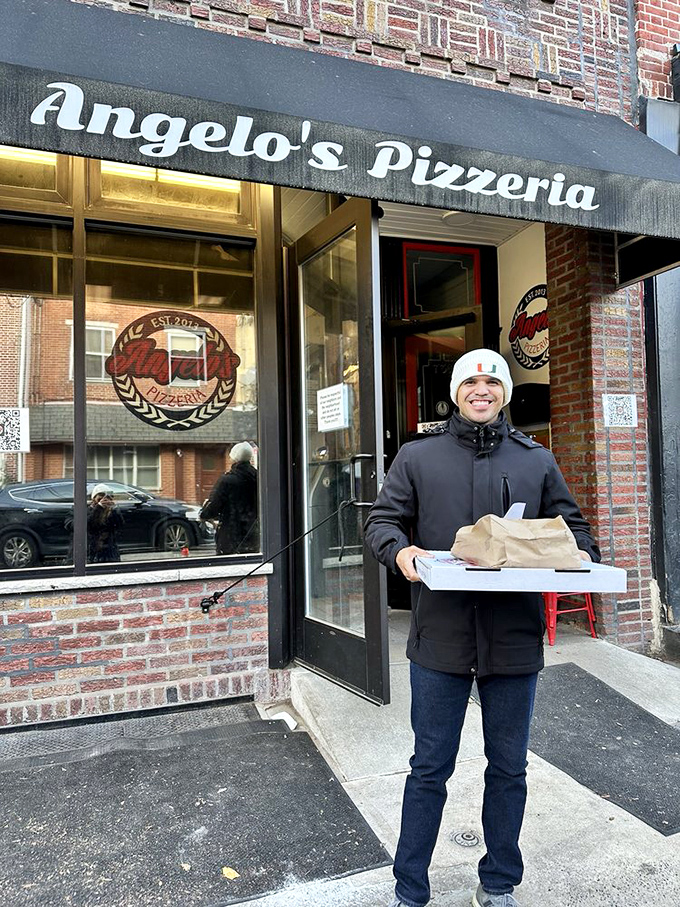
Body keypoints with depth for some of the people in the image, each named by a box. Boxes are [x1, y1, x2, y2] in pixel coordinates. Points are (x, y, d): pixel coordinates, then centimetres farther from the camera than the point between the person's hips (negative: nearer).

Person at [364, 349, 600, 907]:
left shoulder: (538, 462, 10)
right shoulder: (417, 457, 5)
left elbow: (571, 525, 14)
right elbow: (381, 521, 4)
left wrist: (581, 554, -8)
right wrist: (399, 549, -17)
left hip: (515, 639, 2)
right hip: (441, 636, -1)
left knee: (509, 768, 17)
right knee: (429, 769, 11)